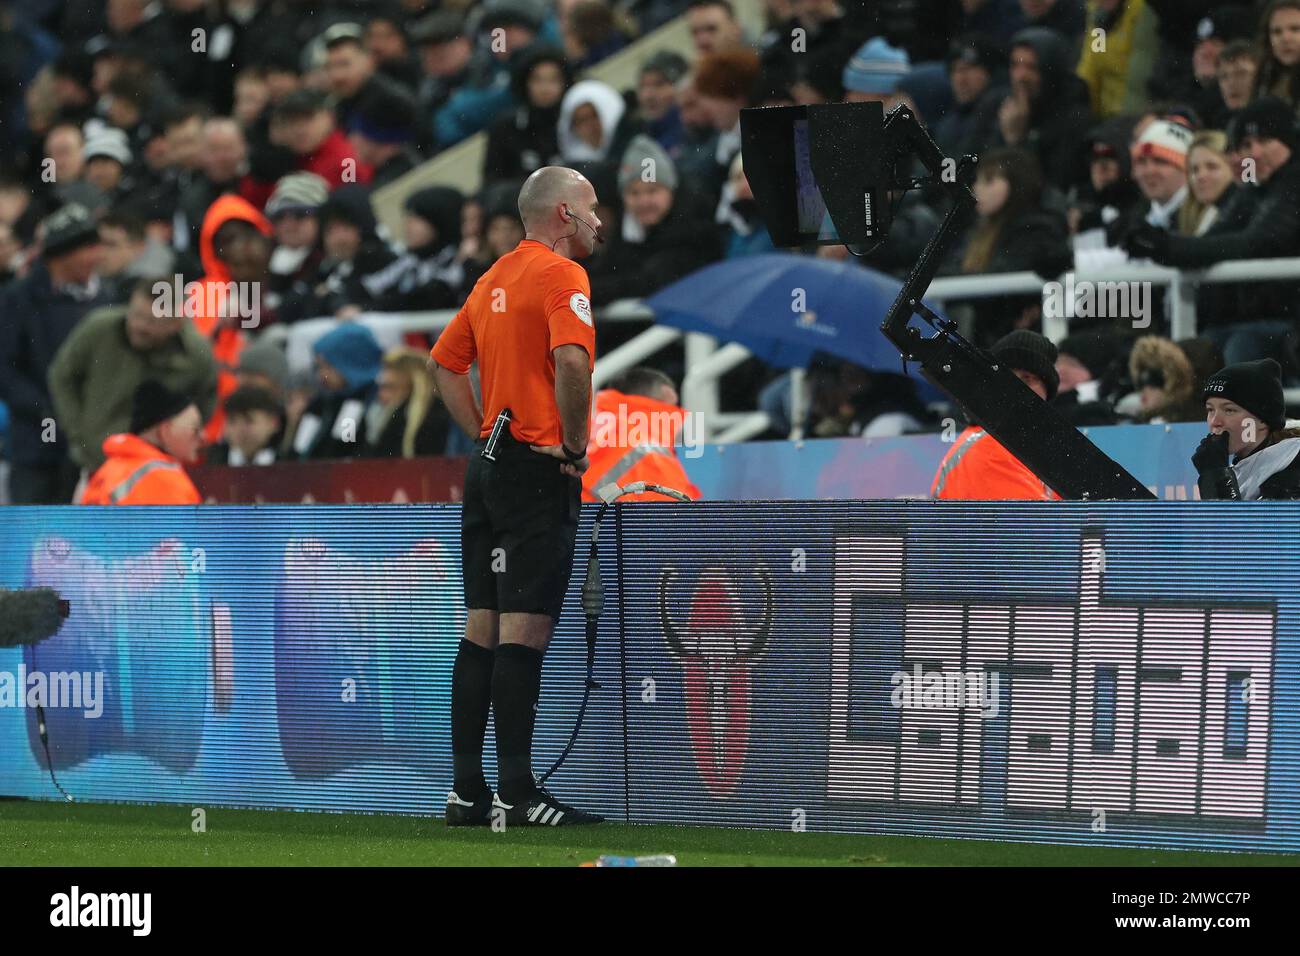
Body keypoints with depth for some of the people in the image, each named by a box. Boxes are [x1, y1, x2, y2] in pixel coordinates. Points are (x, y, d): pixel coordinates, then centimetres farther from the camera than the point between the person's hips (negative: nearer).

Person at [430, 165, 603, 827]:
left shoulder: (493, 279, 17)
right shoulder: (560, 273, -10)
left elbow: (445, 361, 22)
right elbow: (572, 359, -25)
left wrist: (484, 433, 16)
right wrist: (574, 444, -14)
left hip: (487, 466, 9)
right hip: (539, 469, -9)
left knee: (482, 631, 9)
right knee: (524, 630, -10)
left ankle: (467, 790, 10)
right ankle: (516, 793, -11)